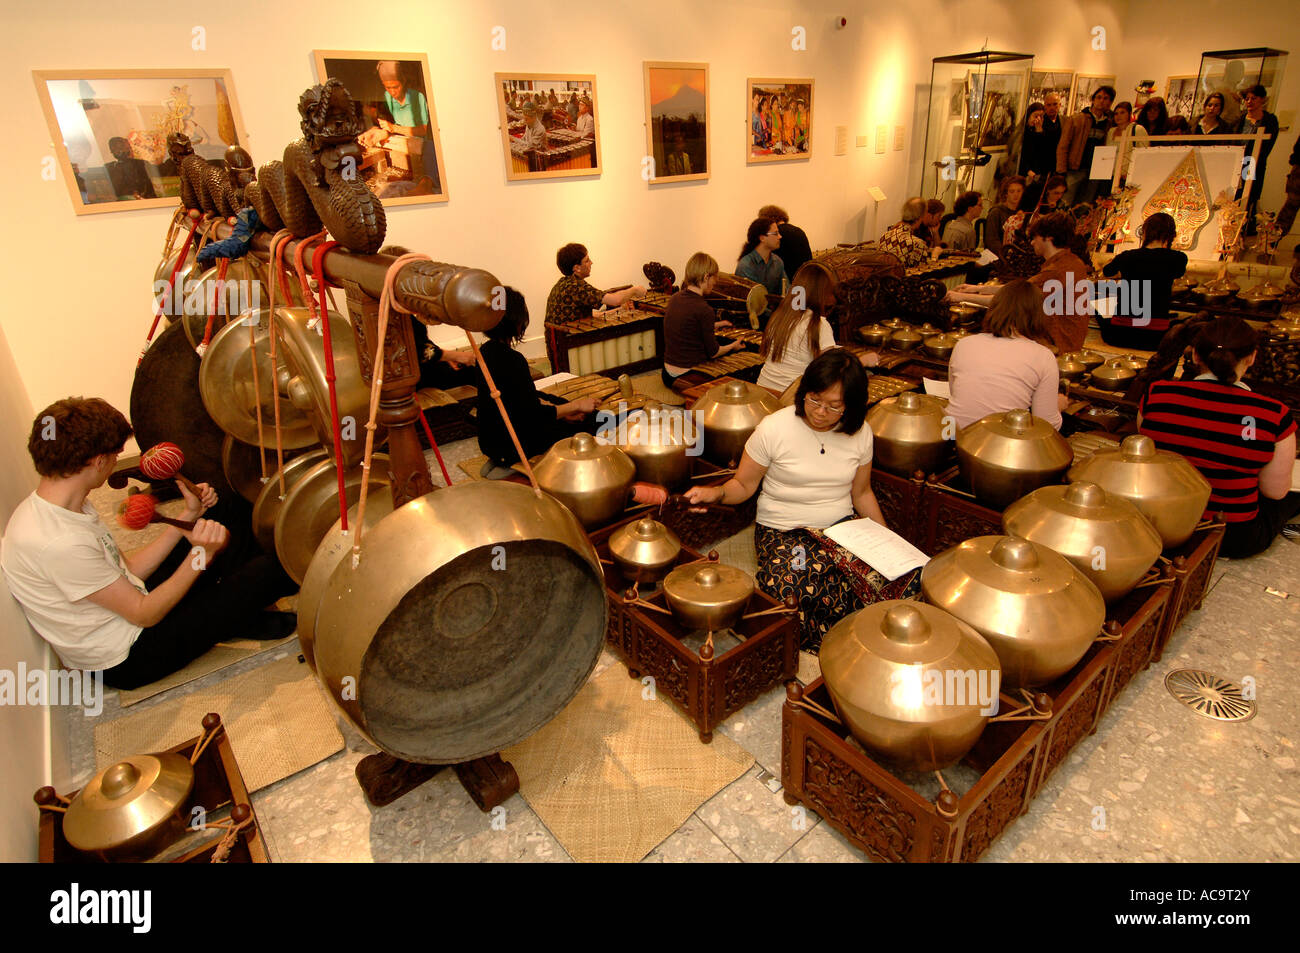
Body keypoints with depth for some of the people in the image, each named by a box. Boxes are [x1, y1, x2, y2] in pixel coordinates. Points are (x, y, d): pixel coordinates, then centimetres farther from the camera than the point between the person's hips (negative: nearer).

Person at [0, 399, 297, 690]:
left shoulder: (51, 506, -1)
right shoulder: (59, 543, -32)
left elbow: (127, 569, 3)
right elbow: (144, 614, -24)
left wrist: (189, 515, 0)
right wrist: (200, 556, -29)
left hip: (131, 604, 9)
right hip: (126, 660, -9)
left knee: (230, 512, 7)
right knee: (269, 568, -18)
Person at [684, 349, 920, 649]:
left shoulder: (859, 433, 3)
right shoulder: (773, 428, -9)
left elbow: (861, 492, 15)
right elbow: (743, 485, -1)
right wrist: (716, 493, -22)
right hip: (784, 532, -3)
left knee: (904, 574, -23)